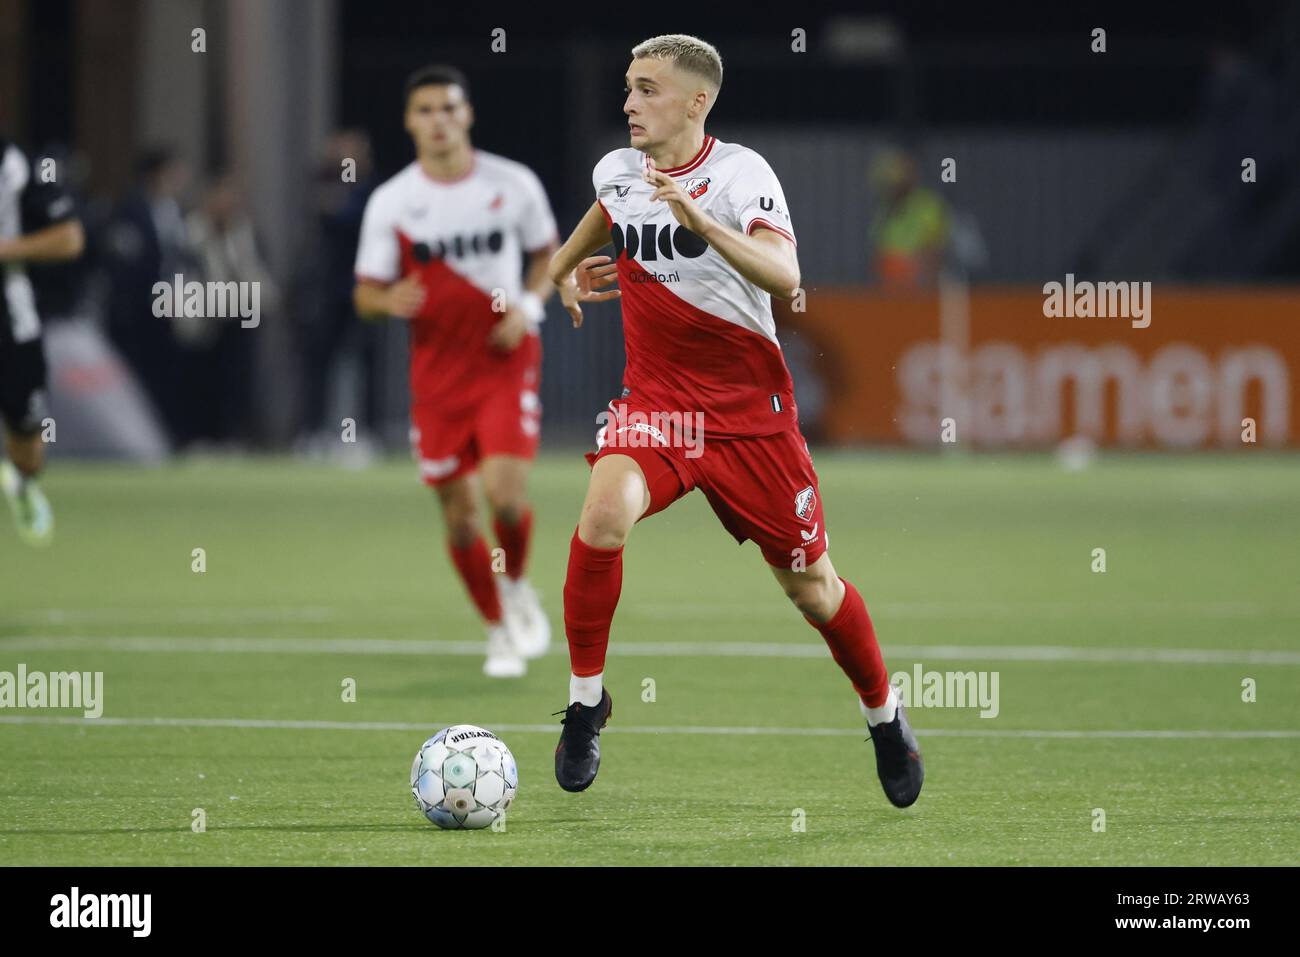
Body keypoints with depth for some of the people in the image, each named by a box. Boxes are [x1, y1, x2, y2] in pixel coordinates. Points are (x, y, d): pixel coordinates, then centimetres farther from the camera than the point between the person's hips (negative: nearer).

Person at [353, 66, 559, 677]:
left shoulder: (515, 185, -3)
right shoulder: (390, 203, -4)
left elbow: (545, 253, 13)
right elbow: (366, 294, 0)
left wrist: (527, 307, -5)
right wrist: (390, 301, -23)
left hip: (506, 361, -1)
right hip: (437, 370, 1)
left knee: (505, 491, -19)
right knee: (459, 513, 2)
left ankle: (516, 588, 12)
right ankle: (499, 630, 22)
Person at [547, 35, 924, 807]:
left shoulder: (740, 173, -15)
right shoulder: (617, 172, 2)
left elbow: (785, 279, -33)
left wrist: (702, 222, -43)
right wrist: (566, 268, 25)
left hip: (750, 409, -3)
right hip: (656, 397, 3)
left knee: (811, 585, 6)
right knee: (605, 514, -28)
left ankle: (884, 714, 33)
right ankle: (586, 700, -13)